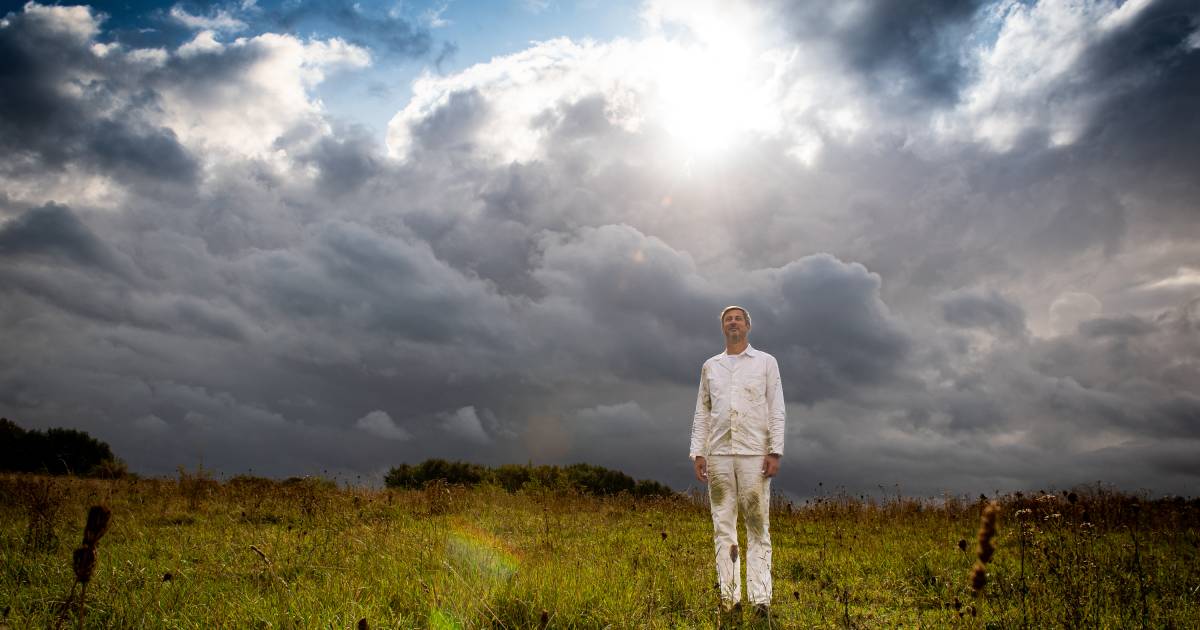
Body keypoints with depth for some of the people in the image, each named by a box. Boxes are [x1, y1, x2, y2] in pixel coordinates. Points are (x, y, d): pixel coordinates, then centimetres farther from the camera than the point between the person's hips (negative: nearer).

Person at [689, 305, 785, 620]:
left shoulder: (766, 362, 7)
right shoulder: (710, 366, 14)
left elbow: (776, 410, 1)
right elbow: (701, 413, 13)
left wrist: (775, 451, -8)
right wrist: (697, 453, 4)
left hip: (754, 454, -2)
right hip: (719, 453, 3)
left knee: (758, 528, -2)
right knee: (723, 526, 2)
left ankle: (761, 598, 0)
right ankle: (729, 598, 5)